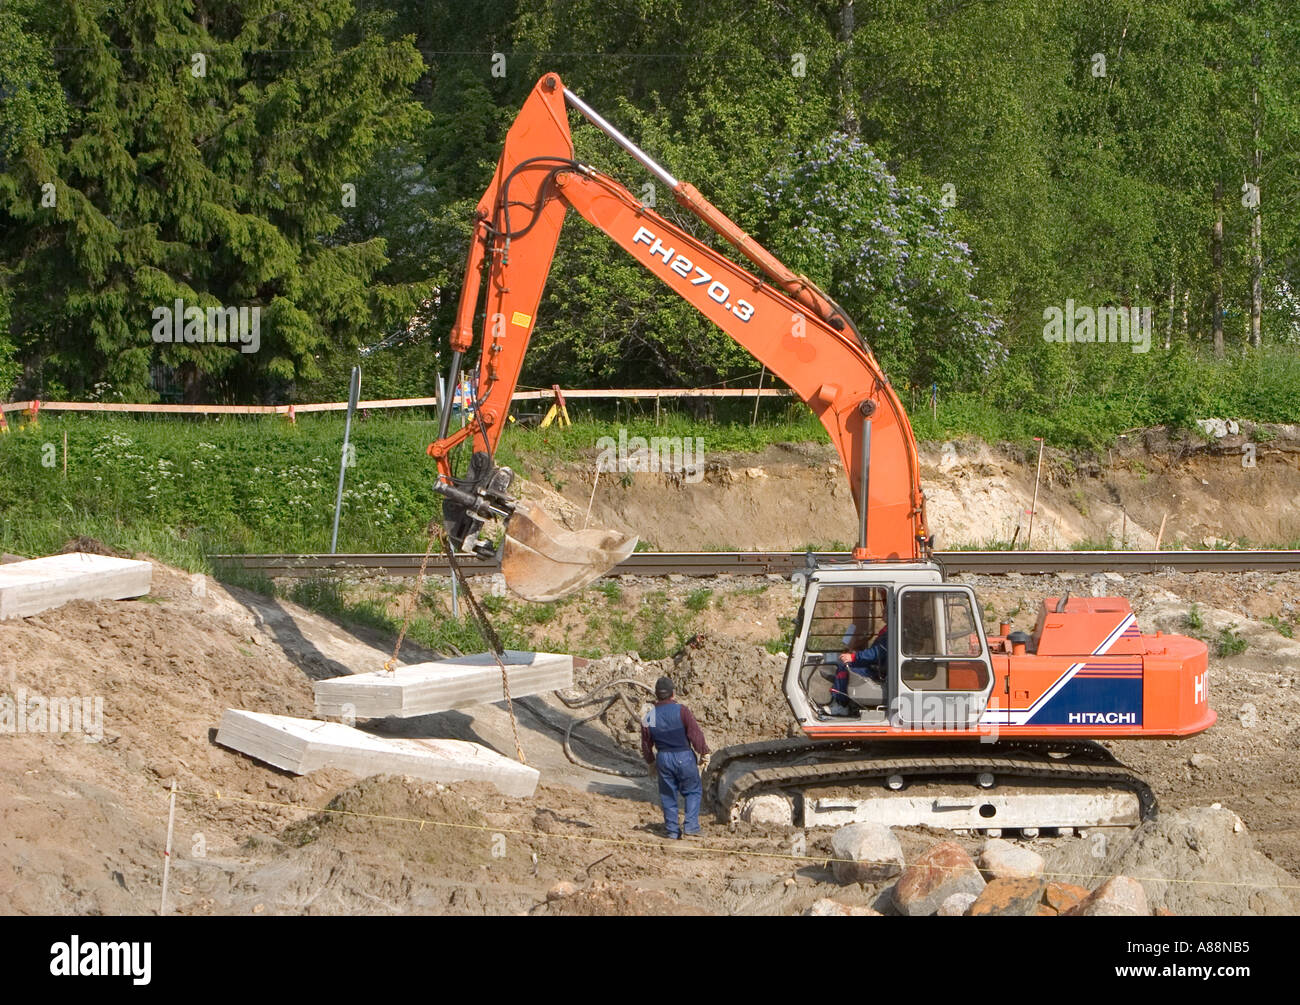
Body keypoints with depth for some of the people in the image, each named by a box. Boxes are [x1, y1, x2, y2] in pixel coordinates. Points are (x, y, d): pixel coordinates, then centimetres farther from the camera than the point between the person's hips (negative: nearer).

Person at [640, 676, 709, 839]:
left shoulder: (649, 717, -1)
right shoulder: (681, 711, -13)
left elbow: (646, 743, 9)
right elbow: (695, 733, -12)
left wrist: (651, 761, 24)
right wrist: (703, 752, 0)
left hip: (663, 758, 3)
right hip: (684, 756, -3)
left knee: (668, 795, 13)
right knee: (693, 791, 12)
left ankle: (672, 830, 14)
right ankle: (691, 824, 0)